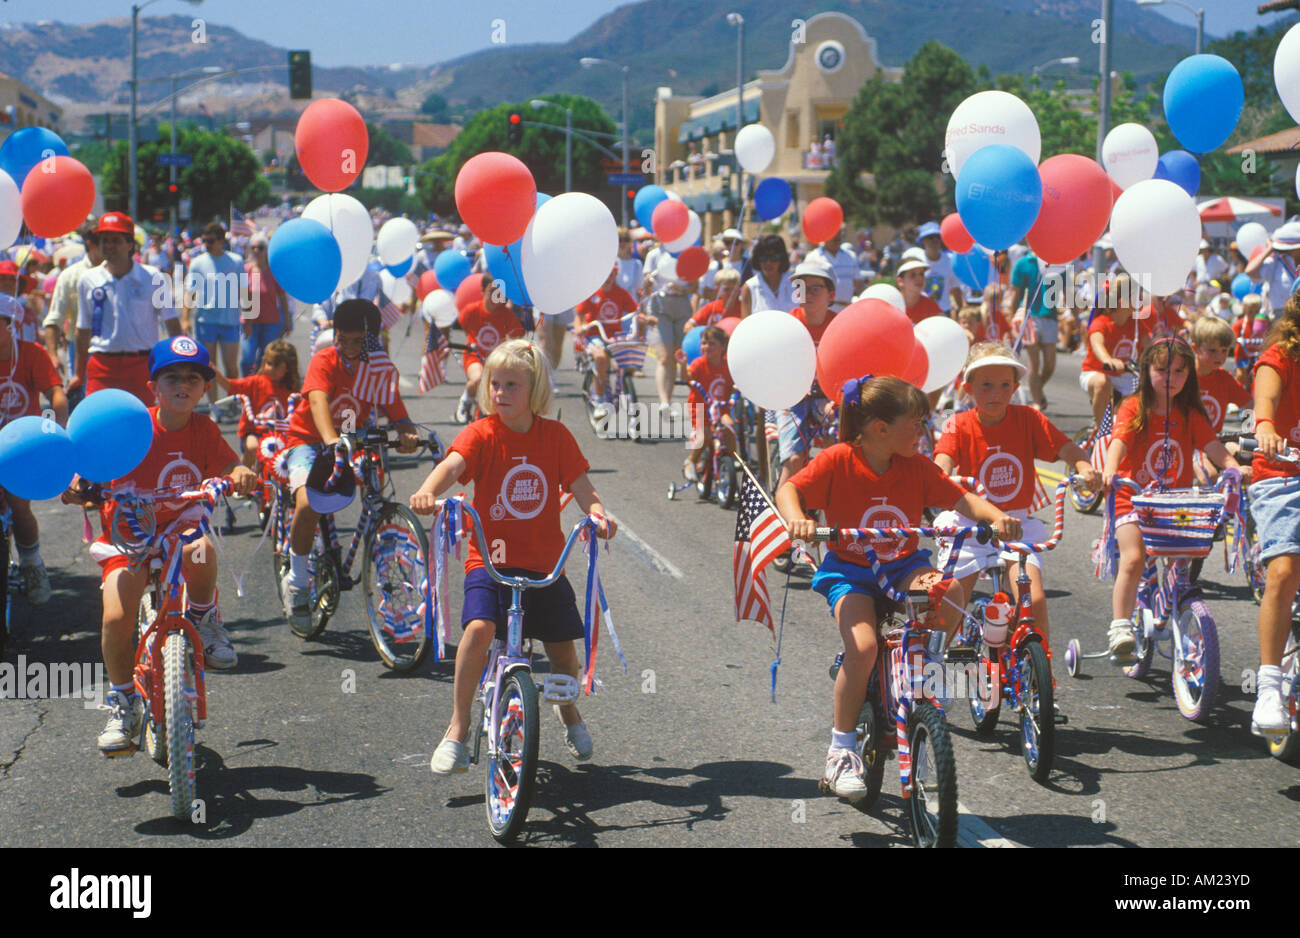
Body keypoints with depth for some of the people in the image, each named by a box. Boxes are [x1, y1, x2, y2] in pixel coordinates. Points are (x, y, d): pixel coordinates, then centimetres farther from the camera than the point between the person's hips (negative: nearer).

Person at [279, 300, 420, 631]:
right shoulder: (324, 361, -16)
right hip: (308, 441, -4)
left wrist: (408, 434, -41)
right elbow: (318, 401, -34)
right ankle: (297, 581, -8)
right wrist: (332, 441, -53)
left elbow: (398, 416, -15)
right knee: (308, 505, -30)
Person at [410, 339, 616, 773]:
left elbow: (580, 484, -3)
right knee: (479, 627, -25)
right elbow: (453, 463, -24)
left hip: (544, 562, 2)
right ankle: (458, 728, -12)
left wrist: (598, 512, -25)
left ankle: (569, 711, 39)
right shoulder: (482, 434, -6)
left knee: (563, 649, 5)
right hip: (490, 560, -2)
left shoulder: (555, 435, 1)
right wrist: (429, 490, -45)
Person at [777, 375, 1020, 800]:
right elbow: (789, 489, -16)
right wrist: (796, 519, -38)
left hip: (904, 567, 3)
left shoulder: (916, 467, -1)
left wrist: (997, 516, -23)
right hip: (849, 572, -3)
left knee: (951, 593, -30)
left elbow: (960, 498, -4)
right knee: (863, 646, -28)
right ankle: (841, 751, -10)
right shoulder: (837, 460, -11)